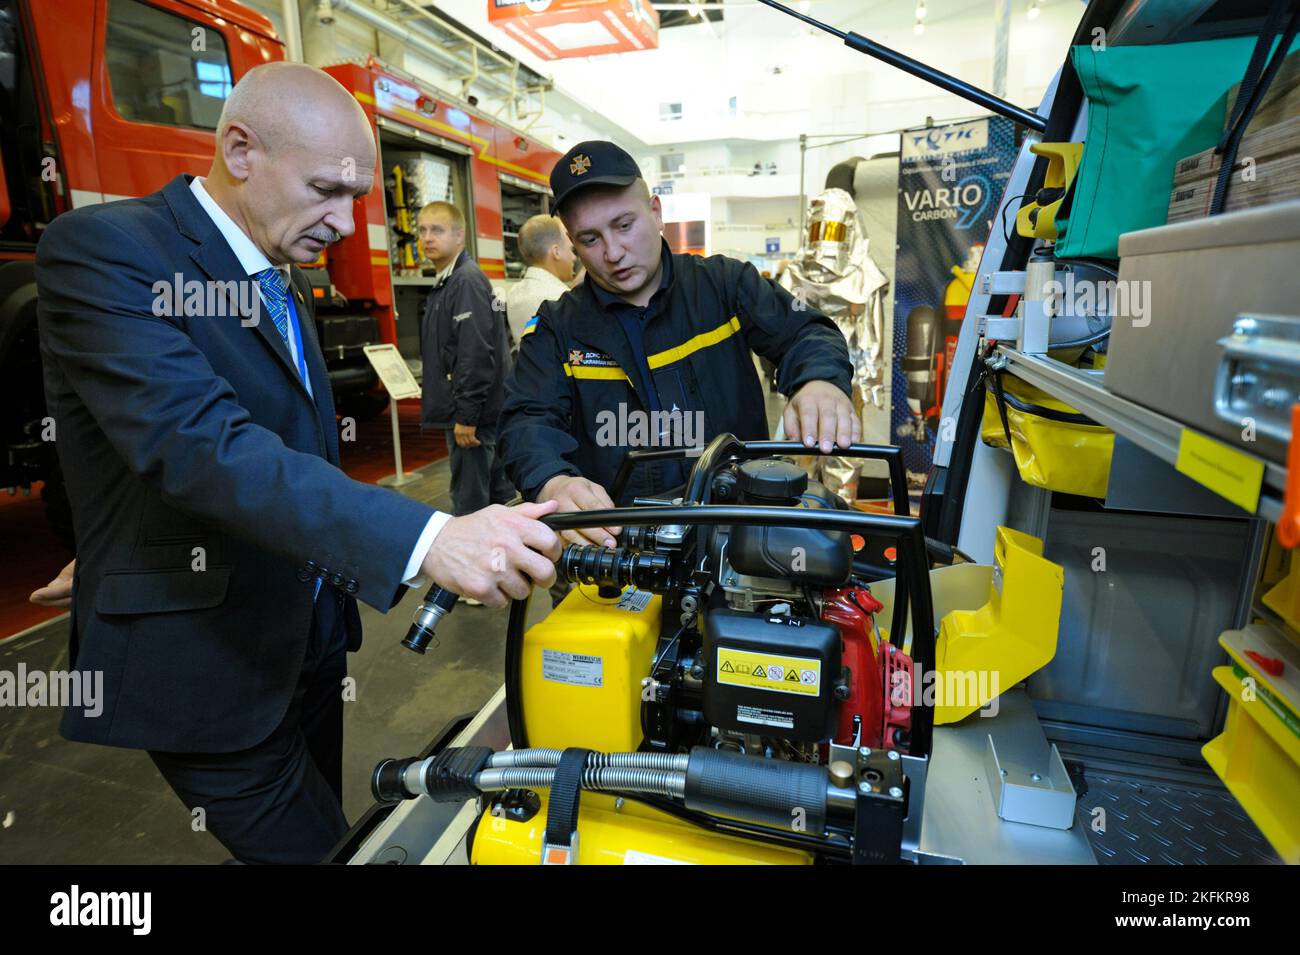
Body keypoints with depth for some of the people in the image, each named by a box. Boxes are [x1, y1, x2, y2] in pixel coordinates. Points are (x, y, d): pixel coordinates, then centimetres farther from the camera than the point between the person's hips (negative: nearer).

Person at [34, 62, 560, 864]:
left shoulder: (285, 280, 10)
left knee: (323, 833, 22)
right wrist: (424, 540, -44)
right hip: (204, 665, -8)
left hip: (309, 639, 8)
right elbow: (196, 441, -33)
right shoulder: (103, 249, -16)